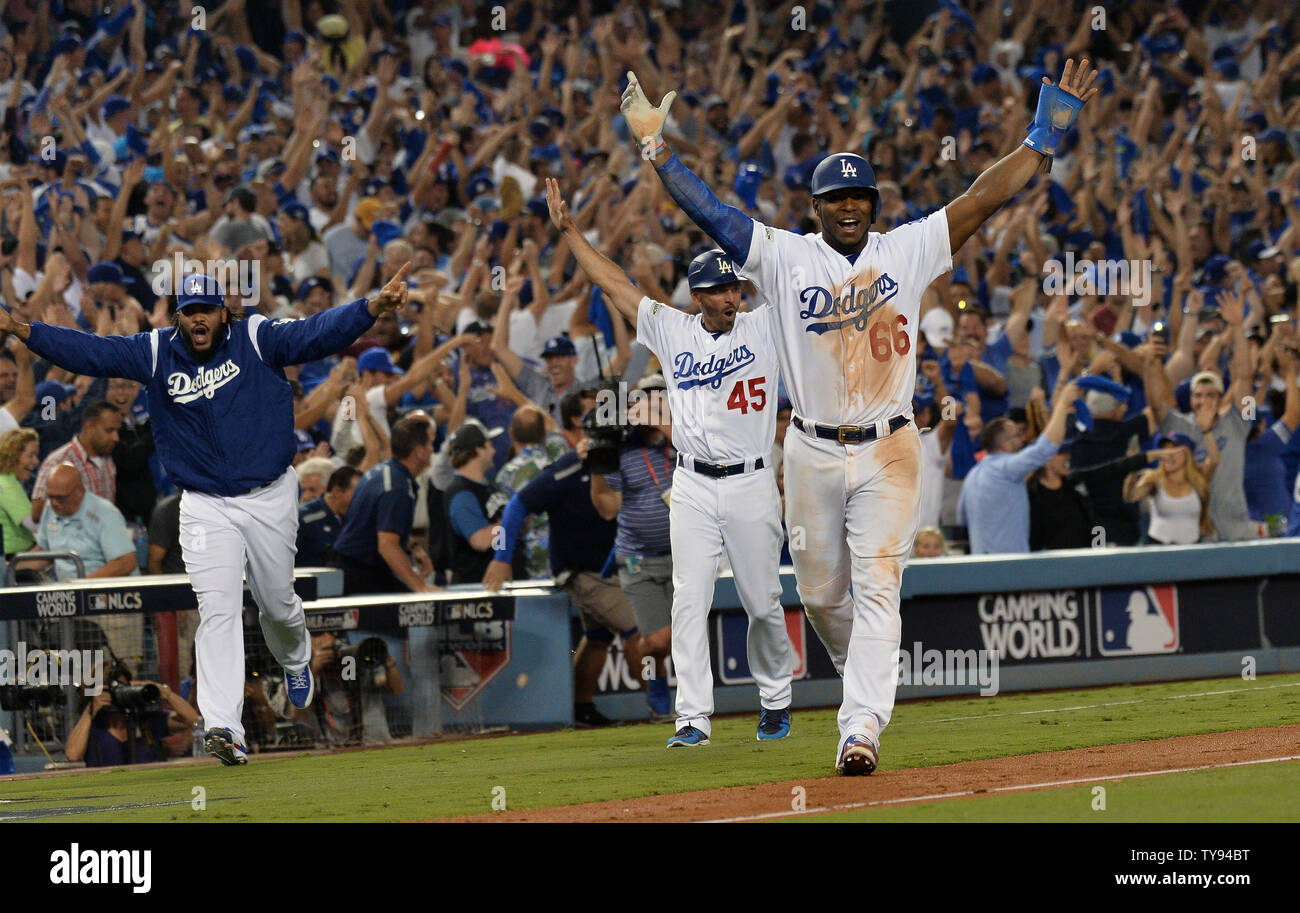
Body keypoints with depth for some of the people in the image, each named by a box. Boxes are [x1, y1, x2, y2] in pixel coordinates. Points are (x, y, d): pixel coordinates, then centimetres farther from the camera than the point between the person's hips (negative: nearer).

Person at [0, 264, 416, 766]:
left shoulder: (257, 339, -8)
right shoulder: (156, 353, -3)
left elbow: (320, 333, -20)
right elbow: (88, 352, -8)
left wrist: (374, 306, -37)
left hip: (270, 498, 0)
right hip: (205, 507, 0)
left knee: (277, 602, 14)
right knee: (217, 610, -13)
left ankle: (294, 660, 51)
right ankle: (222, 728, -21)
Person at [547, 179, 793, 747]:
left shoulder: (764, 328, 2)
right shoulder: (673, 332, 6)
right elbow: (613, 283, 9)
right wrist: (569, 231, 8)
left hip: (752, 486, -1)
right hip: (693, 488, 1)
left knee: (764, 604, 6)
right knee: (689, 601, -6)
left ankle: (775, 701, 25)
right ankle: (693, 717, -6)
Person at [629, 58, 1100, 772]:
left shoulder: (907, 251, 3)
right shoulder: (785, 257, 2)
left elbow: (984, 197, 0)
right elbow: (707, 211, -4)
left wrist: (1045, 137, -6)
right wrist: (656, 148, -14)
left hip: (889, 451, -1)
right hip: (813, 452, 1)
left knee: (877, 590, -11)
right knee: (821, 592, 11)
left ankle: (861, 728, -19)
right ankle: (865, 677, 40)